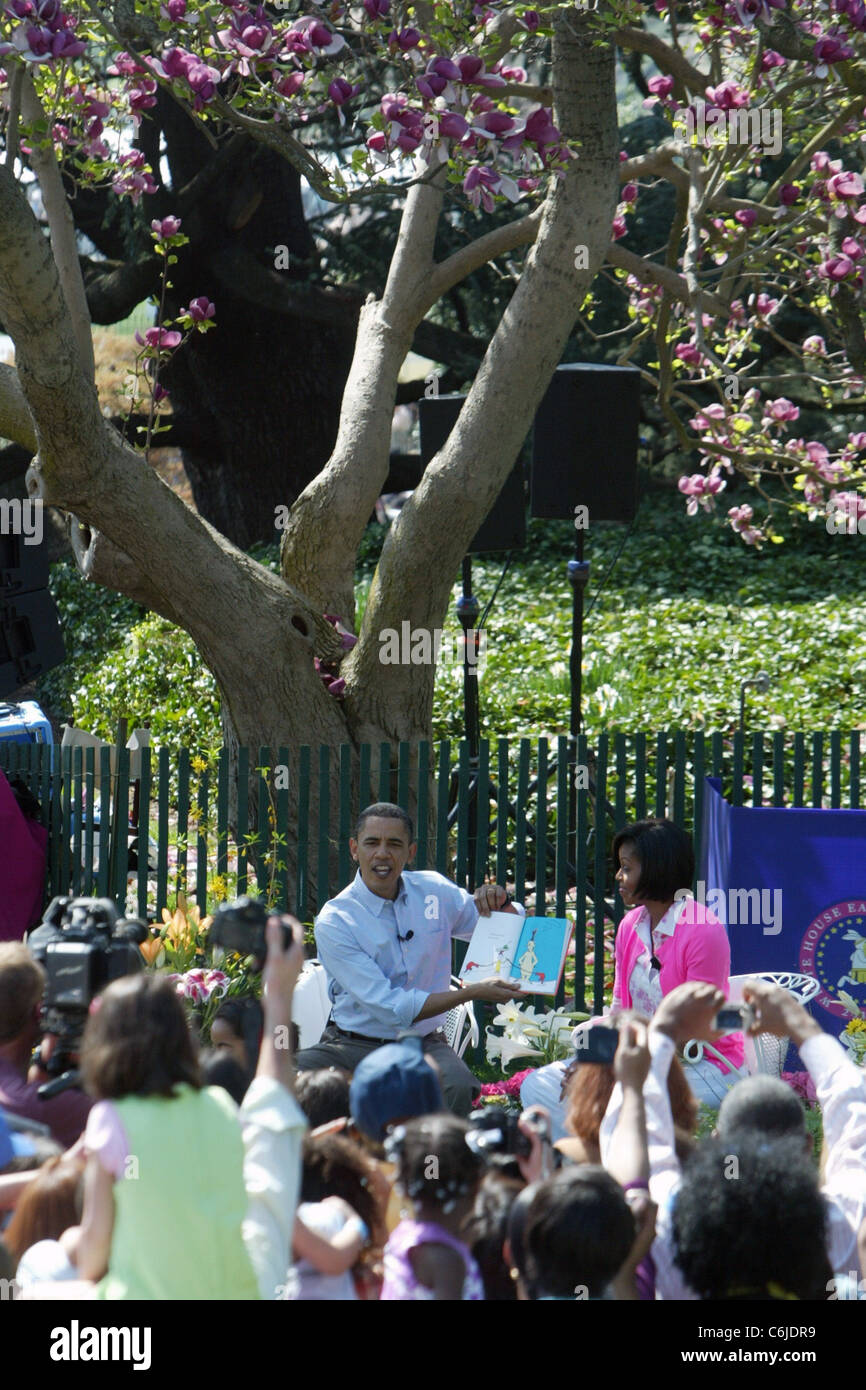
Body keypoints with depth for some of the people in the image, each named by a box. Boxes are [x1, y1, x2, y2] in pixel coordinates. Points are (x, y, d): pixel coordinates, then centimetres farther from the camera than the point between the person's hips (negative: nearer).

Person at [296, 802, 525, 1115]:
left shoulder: (434, 891, 5)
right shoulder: (334, 921, -10)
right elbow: (391, 1008, -16)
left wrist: (499, 903, -6)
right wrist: (474, 992, -20)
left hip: (424, 1043, 3)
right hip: (354, 1046, -2)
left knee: (458, 1087, -33)